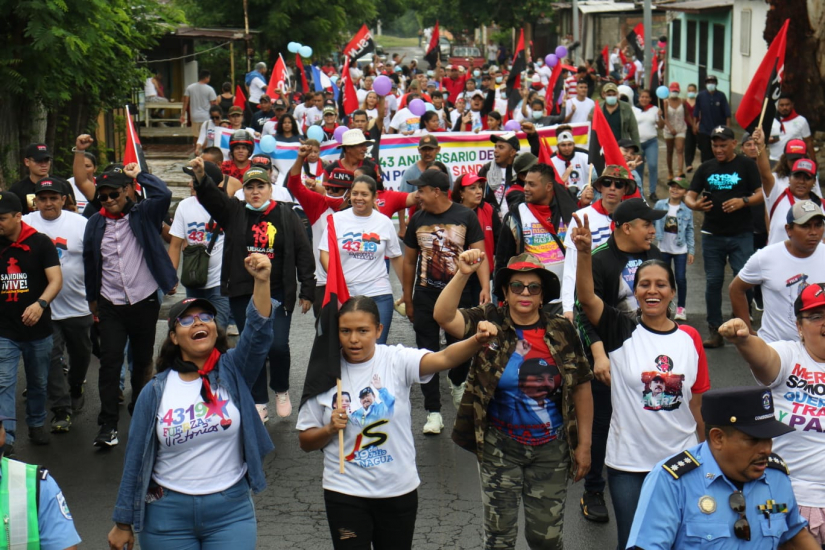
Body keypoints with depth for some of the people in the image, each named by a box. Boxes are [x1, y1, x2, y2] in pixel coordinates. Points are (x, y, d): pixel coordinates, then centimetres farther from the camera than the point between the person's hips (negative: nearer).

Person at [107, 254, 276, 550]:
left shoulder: (232, 371, -1)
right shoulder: (157, 390, -1)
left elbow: (259, 331, -18)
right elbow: (136, 457, 3)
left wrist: (261, 282, -33)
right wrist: (123, 522, 6)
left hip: (230, 511, 0)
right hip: (168, 515, 1)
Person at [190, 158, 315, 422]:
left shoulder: (286, 214, 1)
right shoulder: (234, 212, 4)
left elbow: (303, 253, 1)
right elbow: (211, 195, -13)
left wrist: (307, 291, -2)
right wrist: (200, 175, -34)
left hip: (278, 293, -2)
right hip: (242, 294, 2)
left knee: (278, 345, -10)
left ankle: (281, 390, 18)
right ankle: (259, 403, 19)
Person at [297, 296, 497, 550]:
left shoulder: (397, 360, -9)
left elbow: (443, 358, -29)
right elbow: (305, 441, 2)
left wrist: (477, 341, -48)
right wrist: (330, 429, -18)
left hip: (399, 490, 1)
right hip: (345, 493, 0)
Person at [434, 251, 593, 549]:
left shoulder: (561, 332, -4)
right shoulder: (489, 323, -6)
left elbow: (581, 389, 1)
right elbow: (443, 316, -22)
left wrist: (584, 445, 1)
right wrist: (462, 275, -35)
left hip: (550, 449, 1)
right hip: (500, 446, -1)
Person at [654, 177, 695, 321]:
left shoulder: (687, 209, -4)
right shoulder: (660, 205, -2)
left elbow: (690, 230, 0)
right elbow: (654, 223, 5)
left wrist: (691, 250, -1)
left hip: (680, 249, -2)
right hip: (664, 248, 2)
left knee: (681, 278, -3)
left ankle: (681, 308, 10)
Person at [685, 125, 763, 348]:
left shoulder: (746, 165, 2)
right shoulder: (706, 168, 11)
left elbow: (761, 194, -3)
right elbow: (689, 196, 8)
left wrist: (744, 201, -22)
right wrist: (695, 205, -15)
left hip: (741, 235, -3)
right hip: (712, 235, 3)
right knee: (713, 282, 5)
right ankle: (714, 331, 11)